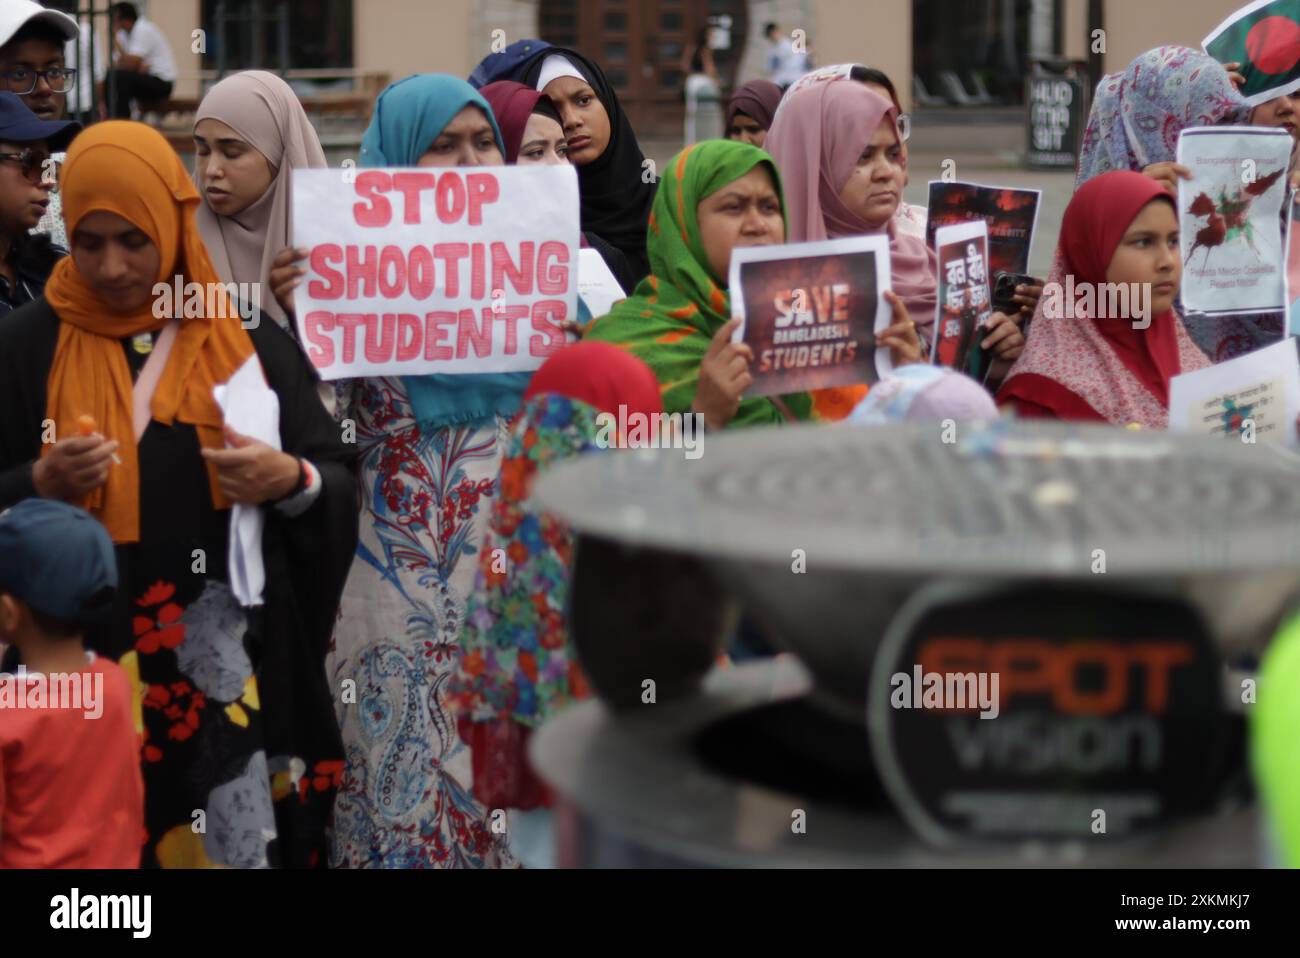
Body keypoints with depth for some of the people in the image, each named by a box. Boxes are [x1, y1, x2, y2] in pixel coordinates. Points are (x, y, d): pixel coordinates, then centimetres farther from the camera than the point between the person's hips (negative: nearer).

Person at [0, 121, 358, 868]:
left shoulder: (250, 341, 4)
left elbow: (343, 484, 4)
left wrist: (292, 479, -17)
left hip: (233, 664, 1)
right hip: (90, 664, 0)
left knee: (242, 839, 3)